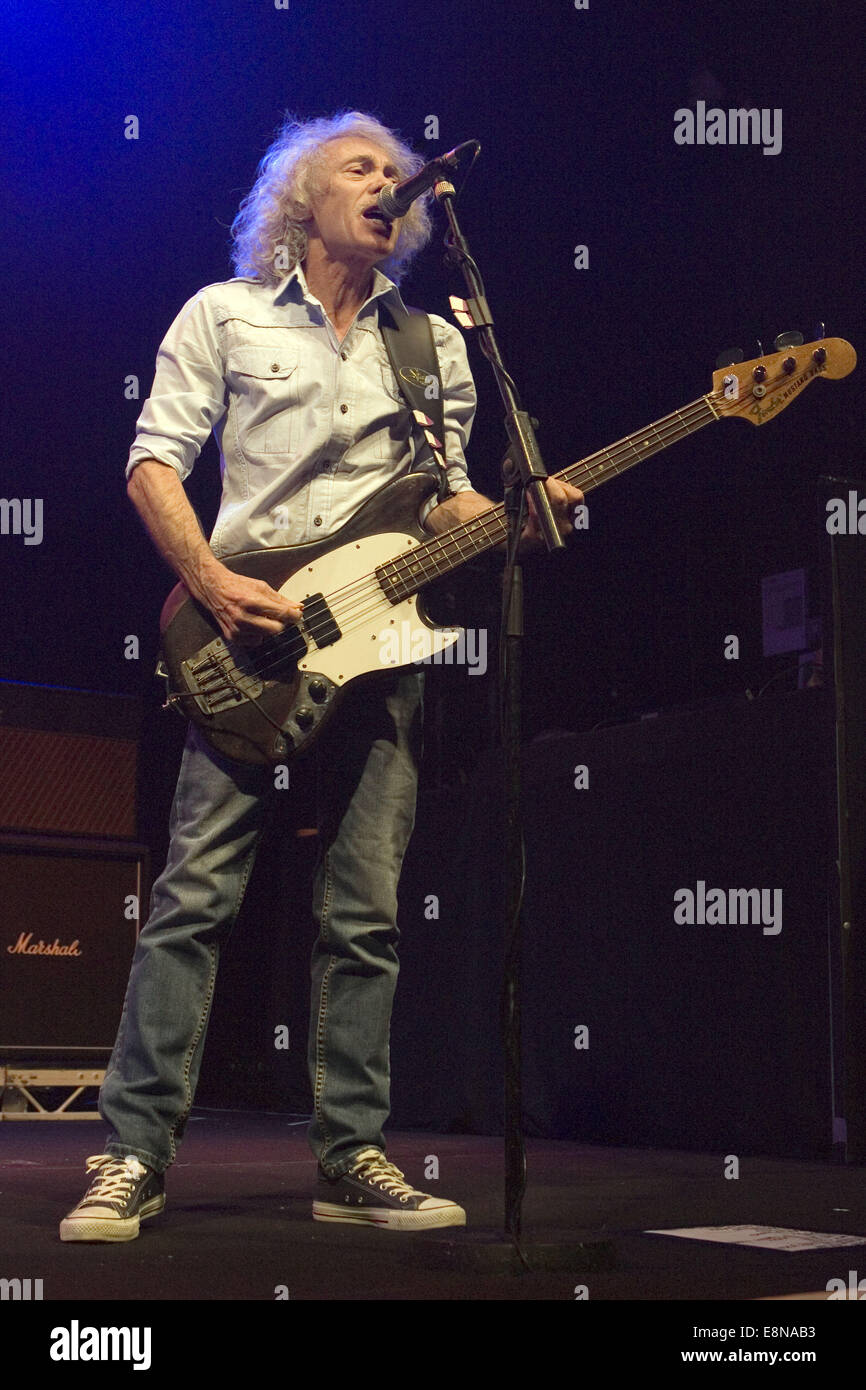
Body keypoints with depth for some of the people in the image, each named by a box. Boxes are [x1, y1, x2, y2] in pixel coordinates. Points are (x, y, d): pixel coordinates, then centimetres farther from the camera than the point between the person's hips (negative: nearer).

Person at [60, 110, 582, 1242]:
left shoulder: (434, 342, 19)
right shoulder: (223, 315, 10)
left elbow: (446, 494, 16)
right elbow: (154, 462, 4)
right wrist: (214, 585, -11)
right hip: (246, 636, -3)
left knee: (366, 914, 2)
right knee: (196, 894, -8)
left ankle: (352, 1157, 9)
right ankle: (136, 1154, -3)